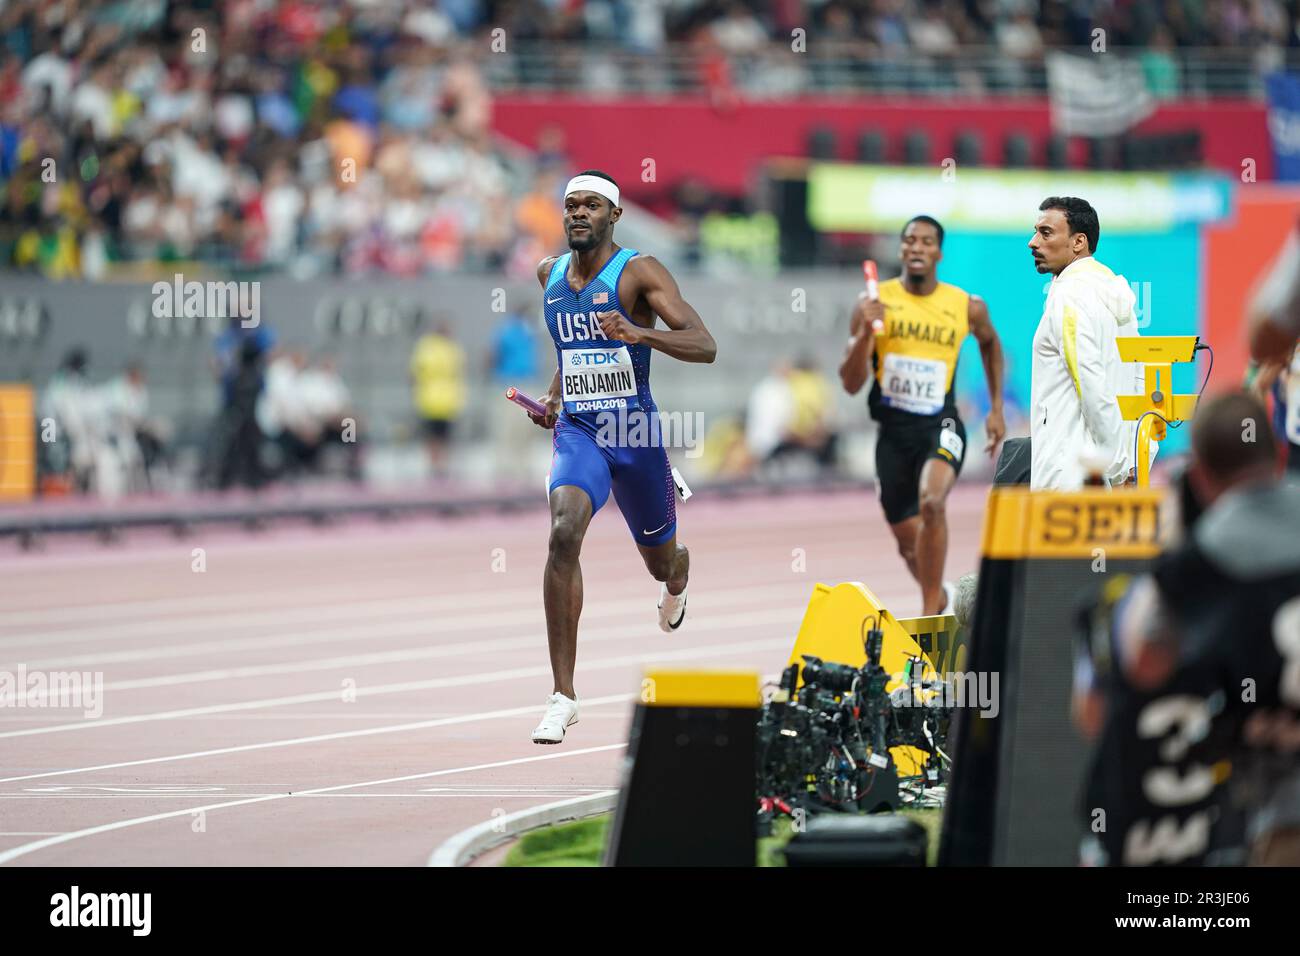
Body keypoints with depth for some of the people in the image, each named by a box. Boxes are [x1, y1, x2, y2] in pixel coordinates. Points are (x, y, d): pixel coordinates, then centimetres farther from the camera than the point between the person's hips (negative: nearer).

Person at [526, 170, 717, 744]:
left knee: (661, 561, 16)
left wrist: (639, 333, -34)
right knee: (564, 534, -26)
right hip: (577, 432, 2)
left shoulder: (638, 271, -10)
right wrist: (555, 396, 12)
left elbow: (705, 347, -19)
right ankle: (563, 696, -26)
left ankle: (676, 585, 61)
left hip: (635, 433, -2)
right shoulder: (550, 274, 7)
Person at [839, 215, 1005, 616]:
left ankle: (930, 610, -22)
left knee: (932, 502, -31)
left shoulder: (968, 307, -2)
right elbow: (851, 384, -7)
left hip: (940, 426, -2)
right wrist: (866, 332, -23)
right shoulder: (874, 303, -5)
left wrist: (996, 409, 18)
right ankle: (940, 595, 40)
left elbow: (990, 343, 23)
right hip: (893, 429, 2)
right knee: (908, 541, 9)